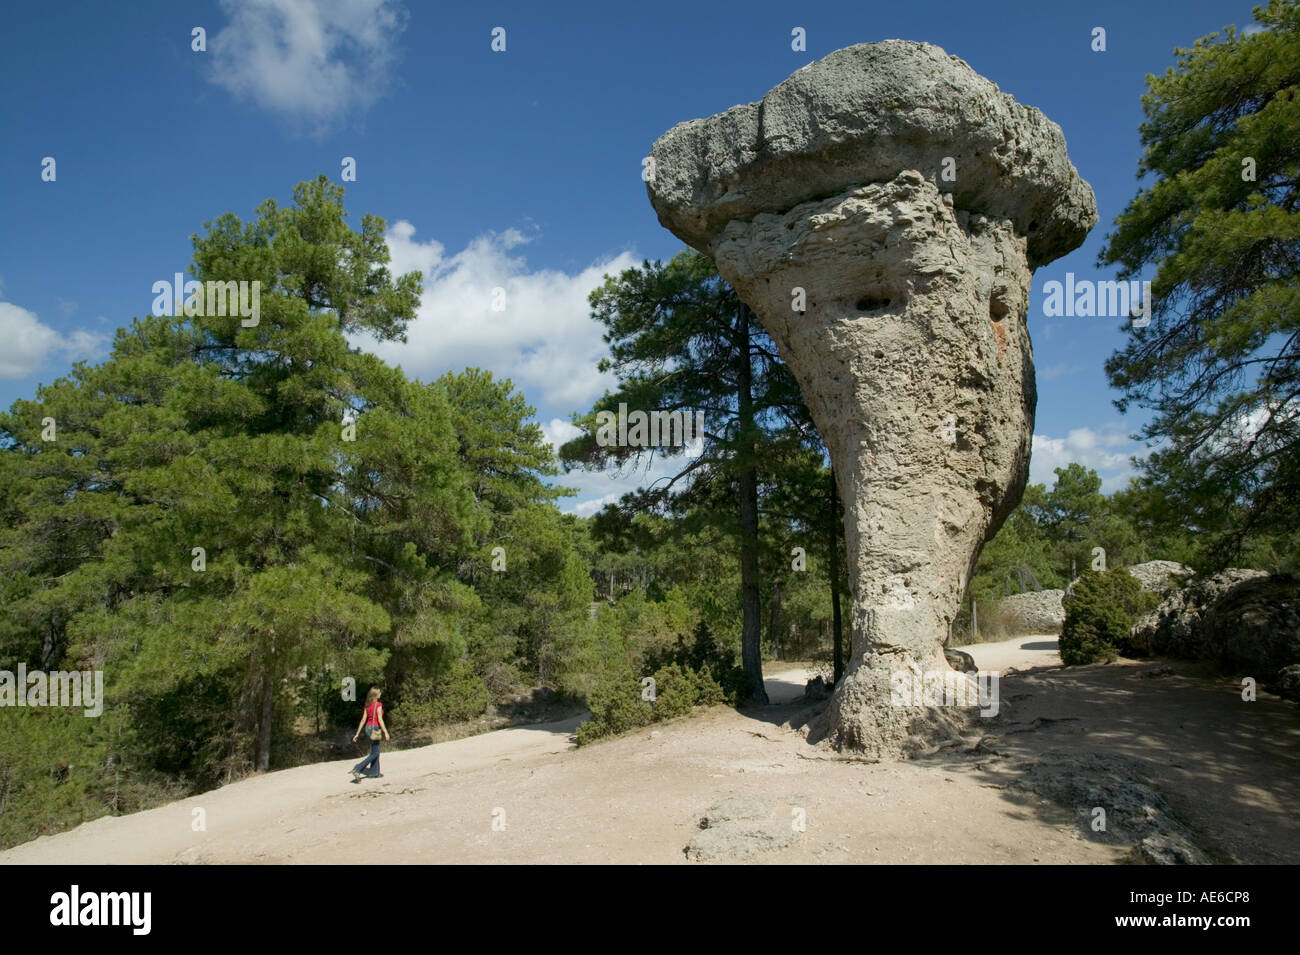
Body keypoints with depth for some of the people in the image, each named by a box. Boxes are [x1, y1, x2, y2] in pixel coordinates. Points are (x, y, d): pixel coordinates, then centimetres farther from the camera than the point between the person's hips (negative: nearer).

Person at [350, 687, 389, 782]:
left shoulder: (367, 705, 7)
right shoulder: (378, 705, -15)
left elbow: (363, 720, 6)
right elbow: (380, 720, -18)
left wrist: (357, 733, 9)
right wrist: (385, 732, -16)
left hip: (368, 727, 8)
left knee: (375, 752, 17)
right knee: (375, 753, -1)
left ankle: (374, 773, 23)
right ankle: (357, 769, -13)